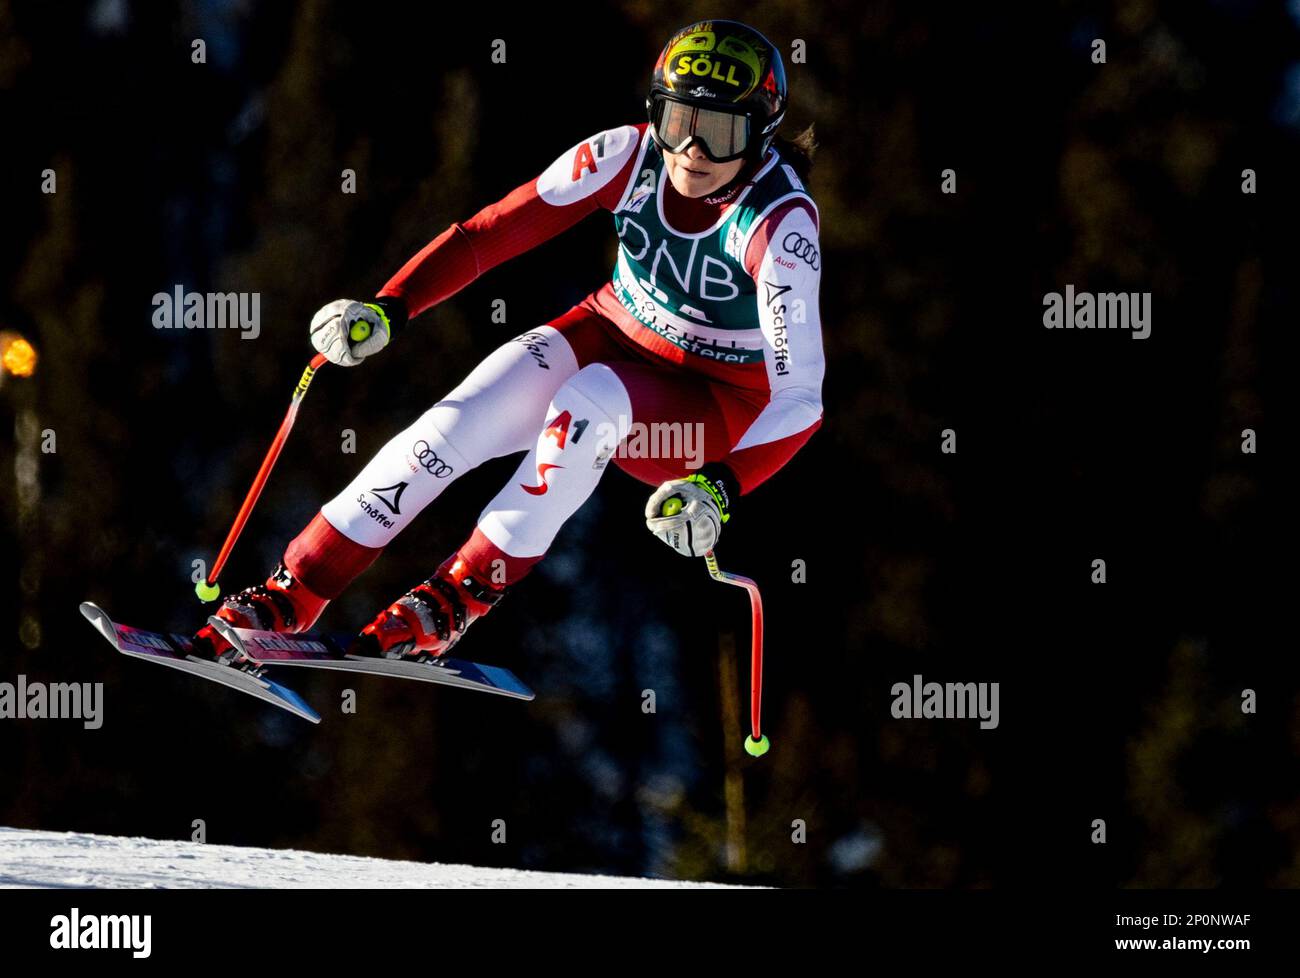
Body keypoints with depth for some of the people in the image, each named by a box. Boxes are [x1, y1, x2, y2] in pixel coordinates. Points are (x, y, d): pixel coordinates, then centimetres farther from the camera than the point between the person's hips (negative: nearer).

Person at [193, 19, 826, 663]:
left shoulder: (779, 223, -29)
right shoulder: (628, 157, -17)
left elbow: (799, 398, -32)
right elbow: (492, 232, -13)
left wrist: (723, 490, -46)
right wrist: (389, 307, -26)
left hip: (716, 406, -4)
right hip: (614, 336, 4)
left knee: (589, 399, -35)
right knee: (457, 423, -20)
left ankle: (465, 591, -21)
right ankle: (289, 596, -12)